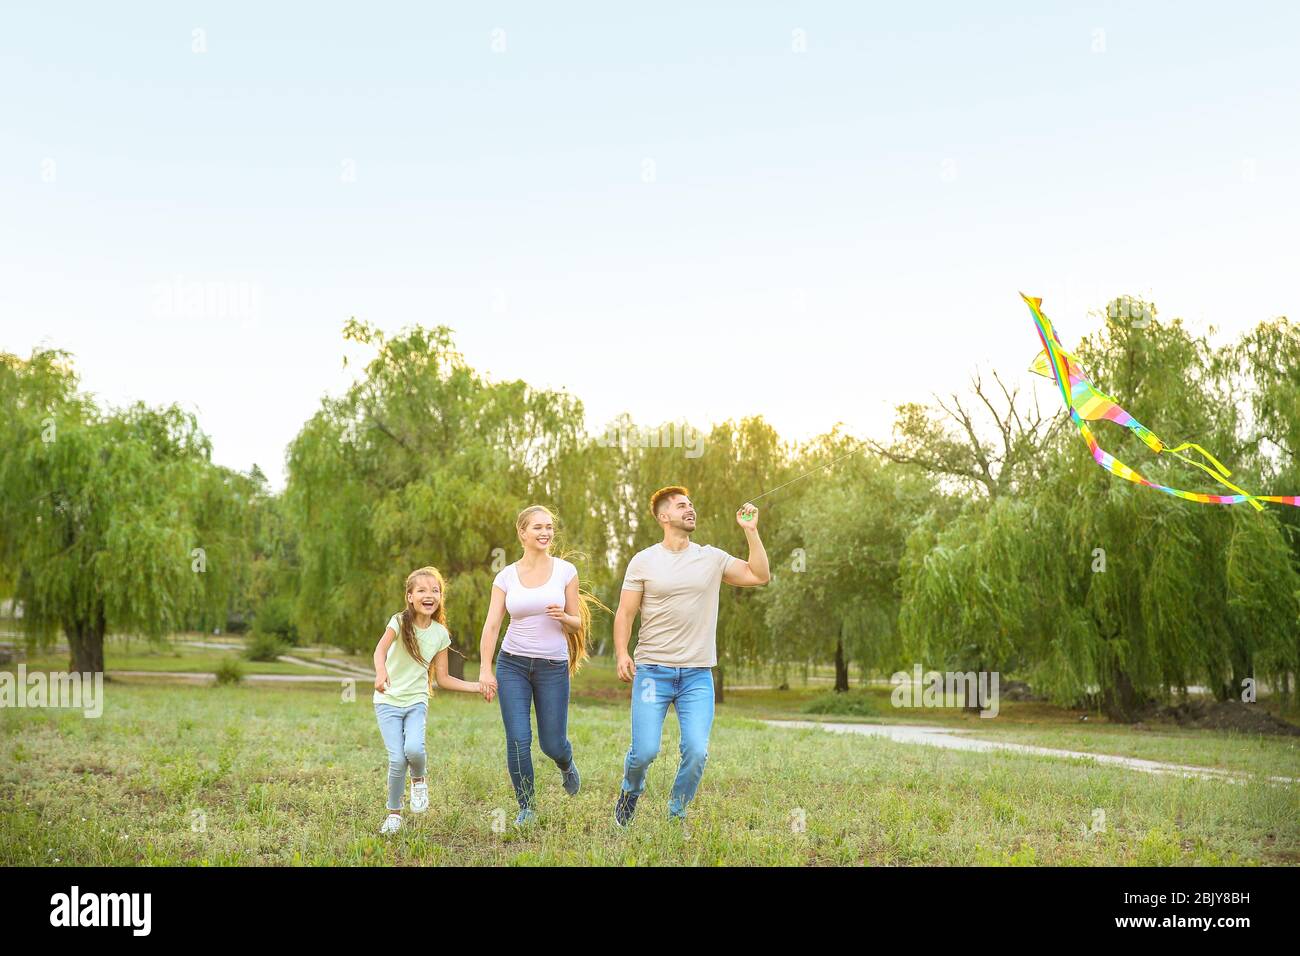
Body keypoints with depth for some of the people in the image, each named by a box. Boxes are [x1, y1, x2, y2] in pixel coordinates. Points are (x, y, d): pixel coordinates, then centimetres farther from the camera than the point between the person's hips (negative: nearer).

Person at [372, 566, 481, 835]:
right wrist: (380, 672, -52)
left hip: (416, 701, 2)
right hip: (388, 701, -2)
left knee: (414, 749, -25)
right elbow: (380, 649, -31)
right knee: (397, 760, -13)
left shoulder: (440, 634, 1)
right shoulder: (400, 622, -11)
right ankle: (394, 813, 11)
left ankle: (418, 780, 10)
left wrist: (476, 686, -1)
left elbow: (442, 678, 7)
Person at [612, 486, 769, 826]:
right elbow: (625, 614, 1)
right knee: (645, 751, -7)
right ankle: (631, 791, 27)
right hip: (652, 671, -2)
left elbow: (759, 576, 5)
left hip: (698, 675, 2)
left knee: (697, 751, -7)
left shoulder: (712, 557, 8)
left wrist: (751, 530, -1)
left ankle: (677, 814, 17)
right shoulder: (643, 561, 2)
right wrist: (622, 655, -13)